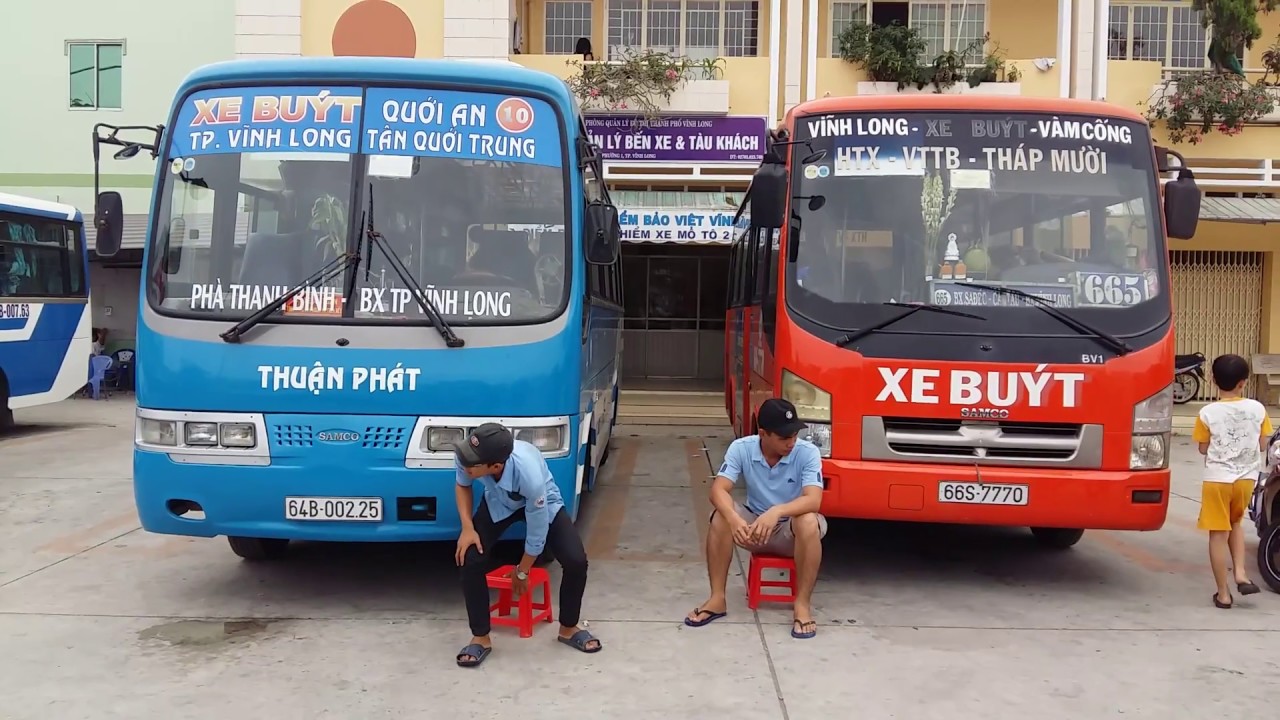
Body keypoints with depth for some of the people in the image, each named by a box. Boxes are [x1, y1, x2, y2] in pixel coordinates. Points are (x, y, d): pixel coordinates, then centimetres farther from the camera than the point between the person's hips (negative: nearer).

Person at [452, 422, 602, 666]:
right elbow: (462, 485, -7)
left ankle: (568, 629, 11)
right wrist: (468, 527, -21)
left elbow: (537, 534, -26)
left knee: (576, 562, -18)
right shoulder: (469, 454, -35)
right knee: (469, 560, -17)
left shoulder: (531, 477, -45)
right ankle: (481, 638, 3)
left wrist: (521, 573, -10)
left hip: (543, 503, -3)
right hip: (498, 502, 3)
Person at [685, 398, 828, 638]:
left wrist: (777, 512, -50)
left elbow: (813, 500, -31)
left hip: (792, 530, -1)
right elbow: (719, 490, -24)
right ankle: (717, 599, -19)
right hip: (755, 525, 2)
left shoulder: (808, 452, -20)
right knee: (722, 516, -28)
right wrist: (733, 518, -45)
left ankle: (802, 604, -24)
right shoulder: (741, 448, -15)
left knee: (809, 522, -35)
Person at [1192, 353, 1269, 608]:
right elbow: (1262, 445, 4)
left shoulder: (1207, 413, -10)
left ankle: (1223, 594, 9)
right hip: (1246, 478, 3)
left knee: (1218, 534, 4)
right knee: (1235, 523, 27)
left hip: (1217, 479, -3)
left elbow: (1203, 449, -3)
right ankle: (1241, 574, 13)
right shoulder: (1257, 409, -4)